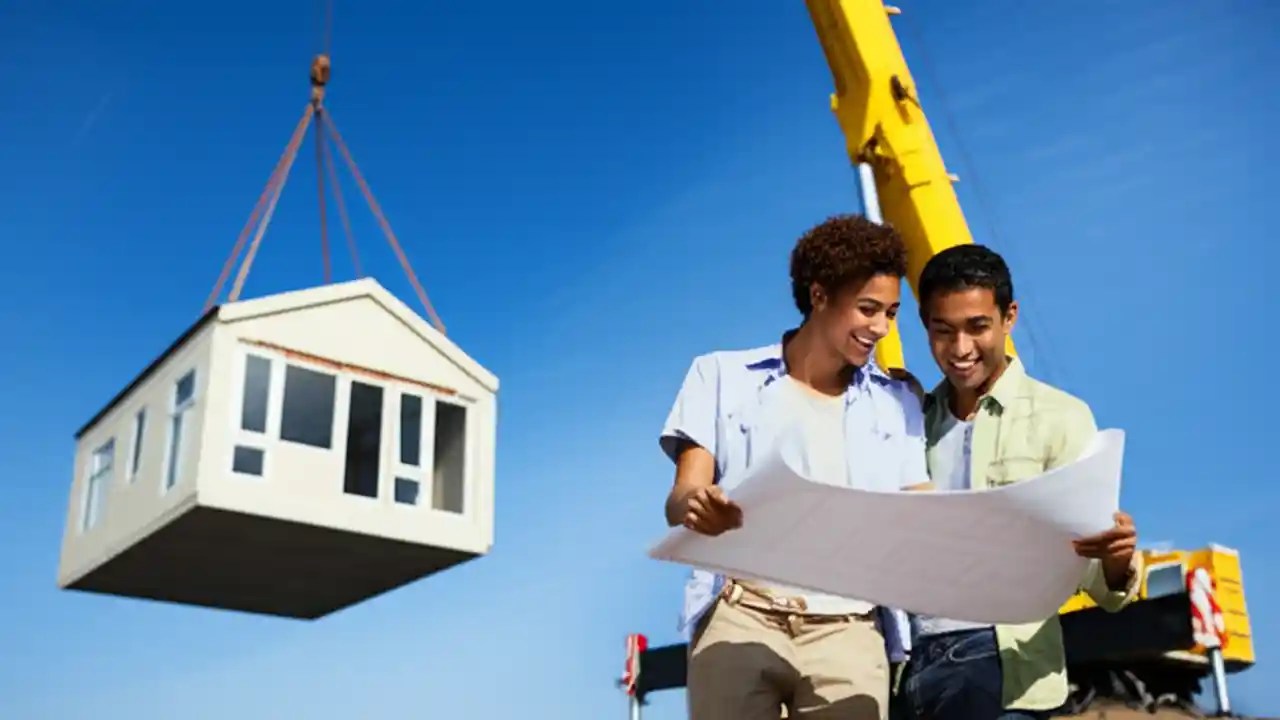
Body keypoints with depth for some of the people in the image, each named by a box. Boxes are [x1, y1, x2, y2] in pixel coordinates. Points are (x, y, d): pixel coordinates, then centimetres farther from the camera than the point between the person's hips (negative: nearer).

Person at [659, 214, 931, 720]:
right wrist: (699, 507, -23)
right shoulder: (723, 376, 11)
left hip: (848, 630, 2)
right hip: (740, 618, -1)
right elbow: (680, 500, 2)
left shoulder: (897, 404, 17)